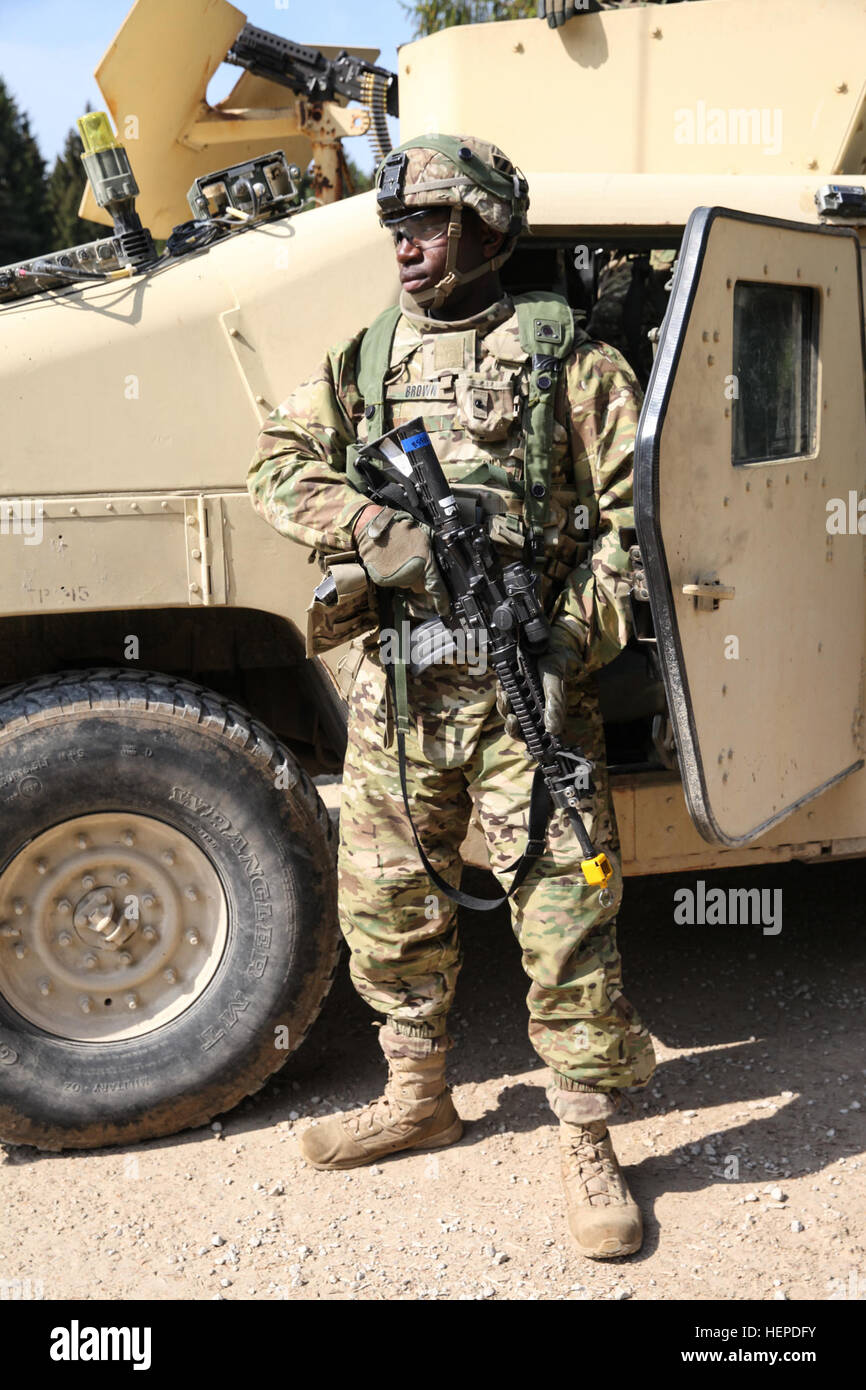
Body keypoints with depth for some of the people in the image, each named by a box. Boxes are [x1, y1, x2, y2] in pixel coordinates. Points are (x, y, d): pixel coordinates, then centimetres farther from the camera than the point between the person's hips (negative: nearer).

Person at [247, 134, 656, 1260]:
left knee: (562, 911, -1)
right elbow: (281, 460, 8)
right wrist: (374, 528, -10)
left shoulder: (564, 353, 2)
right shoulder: (370, 356, 15)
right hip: (397, 681, 5)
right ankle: (419, 1098, 34)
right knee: (385, 901, 12)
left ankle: (587, 1144, 16)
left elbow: (638, 510, -1)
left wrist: (575, 634, -13)